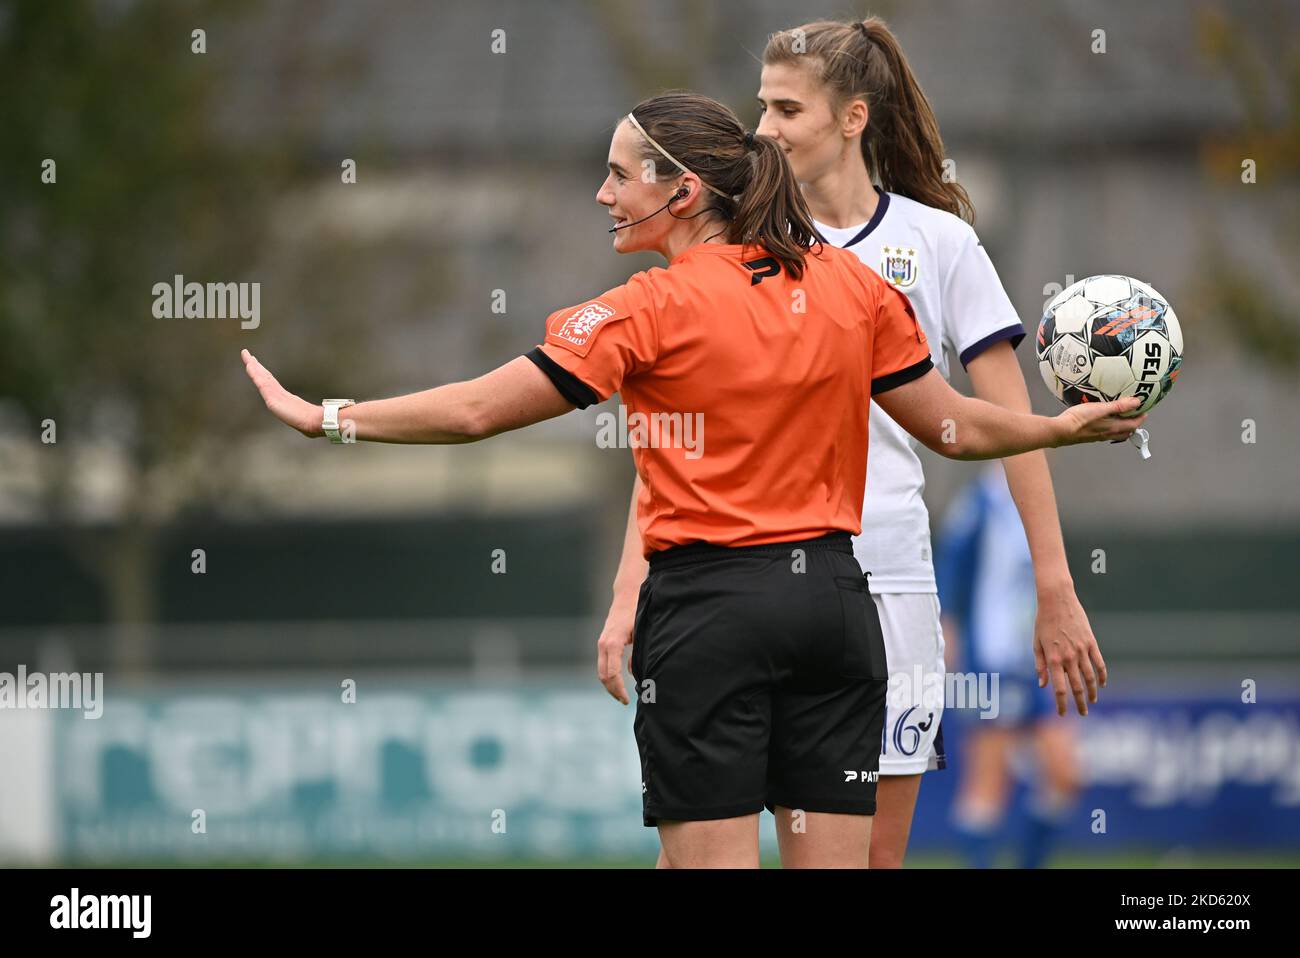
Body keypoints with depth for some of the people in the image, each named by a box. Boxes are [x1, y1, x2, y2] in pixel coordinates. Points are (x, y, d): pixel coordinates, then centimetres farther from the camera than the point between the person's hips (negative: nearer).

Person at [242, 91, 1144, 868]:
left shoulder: (655, 308, -9)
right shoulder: (852, 285, 6)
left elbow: (474, 410, -11)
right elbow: (954, 426, 11)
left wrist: (324, 417, -4)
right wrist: (1072, 426, 27)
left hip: (711, 606, -5)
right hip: (833, 600, 5)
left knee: (712, 852, -2)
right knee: (833, 856, 6)